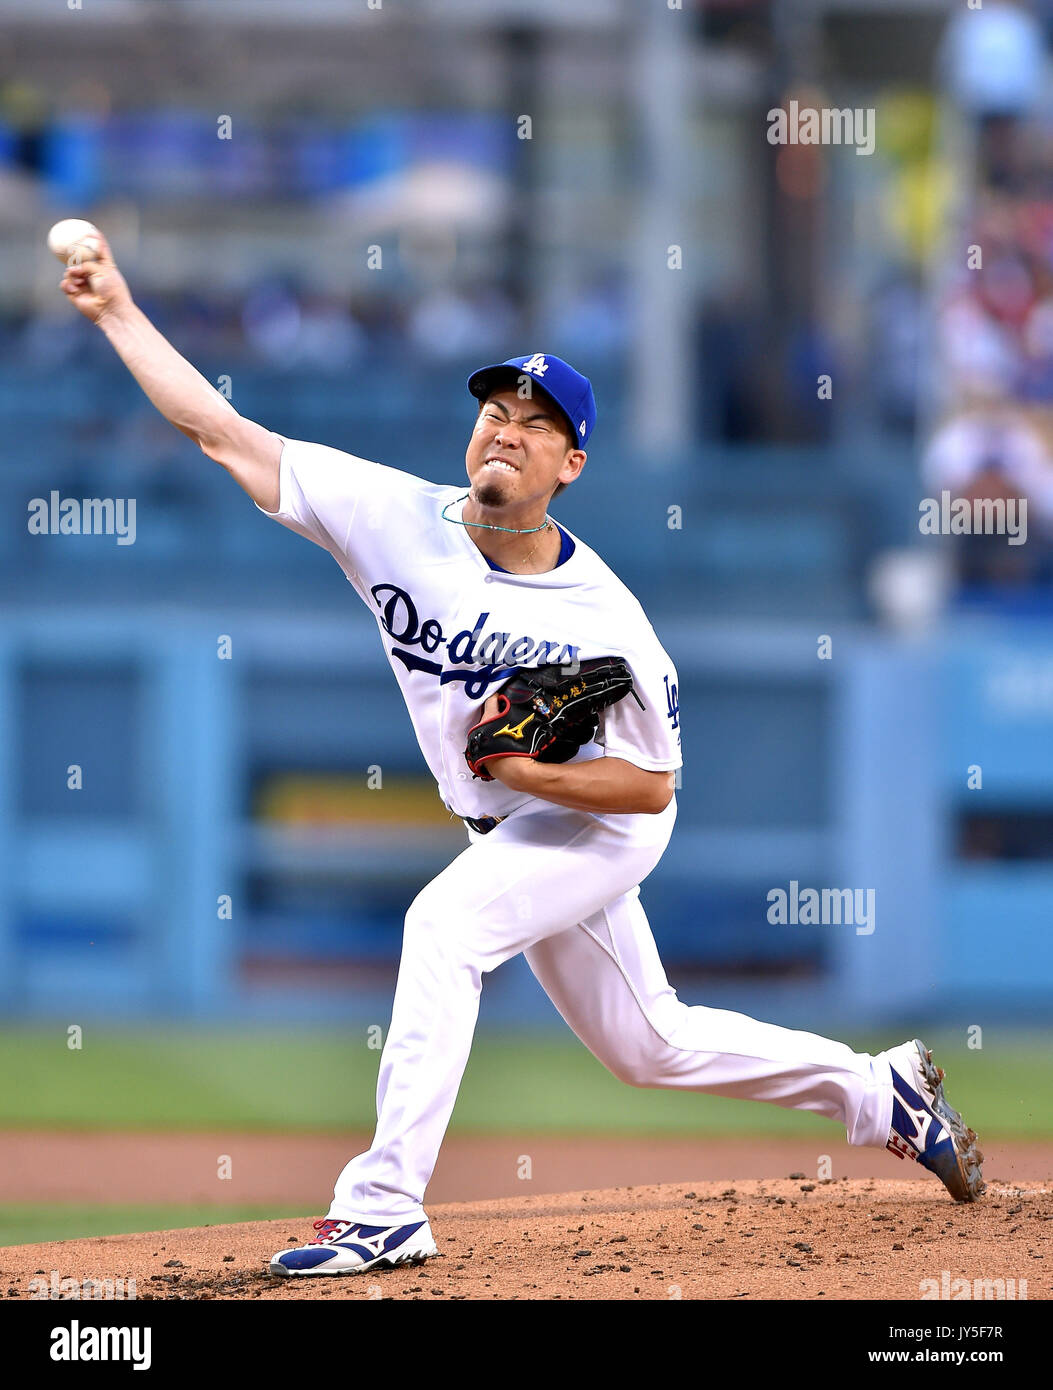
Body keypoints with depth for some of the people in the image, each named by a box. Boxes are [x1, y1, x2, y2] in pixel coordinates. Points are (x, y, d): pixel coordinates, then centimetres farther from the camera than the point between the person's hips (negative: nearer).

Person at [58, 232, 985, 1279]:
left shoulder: (603, 622, -26)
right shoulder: (397, 519, -16)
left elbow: (652, 785, -18)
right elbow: (222, 432, -16)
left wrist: (530, 771, -32)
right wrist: (118, 311, -22)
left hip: (605, 826, -6)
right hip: (515, 835, 6)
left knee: (444, 921, -29)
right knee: (649, 1045, 18)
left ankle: (384, 1209, -31)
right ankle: (879, 1092, 38)